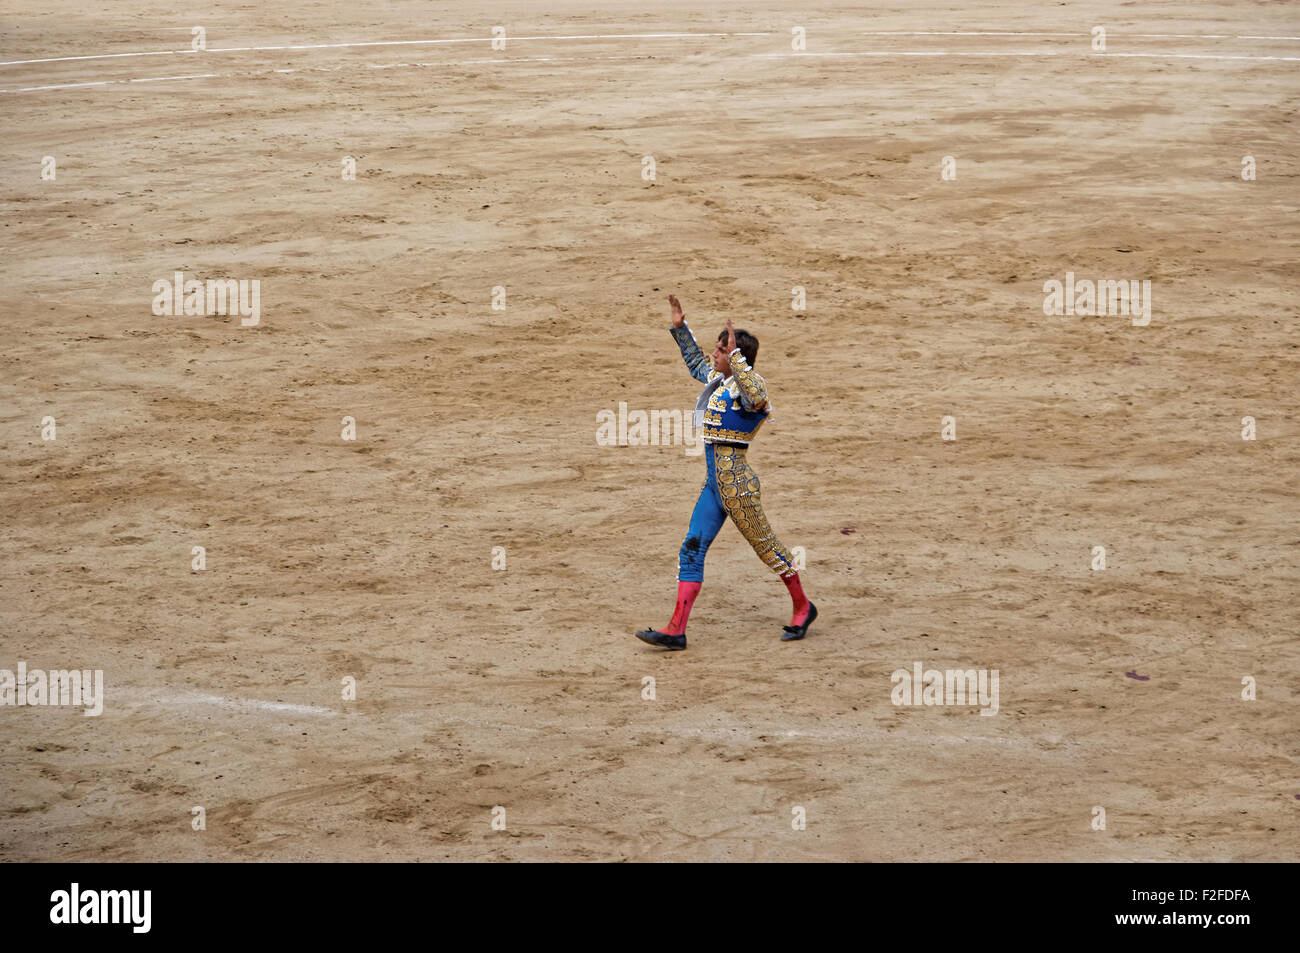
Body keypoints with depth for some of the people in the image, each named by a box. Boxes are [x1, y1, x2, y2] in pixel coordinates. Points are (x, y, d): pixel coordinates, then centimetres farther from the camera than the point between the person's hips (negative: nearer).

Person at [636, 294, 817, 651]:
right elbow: (695, 361, 33)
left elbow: (757, 397, -39)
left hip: (736, 484, -9)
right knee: (691, 550, 3)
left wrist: (736, 355, -38)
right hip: (715, 483, 9)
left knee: (765, 546, 5)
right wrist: (680, 327, 27)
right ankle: (676, 630, 2)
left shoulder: (747, 385, -14)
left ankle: (803, 608, 25)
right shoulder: (718, 380, 12)